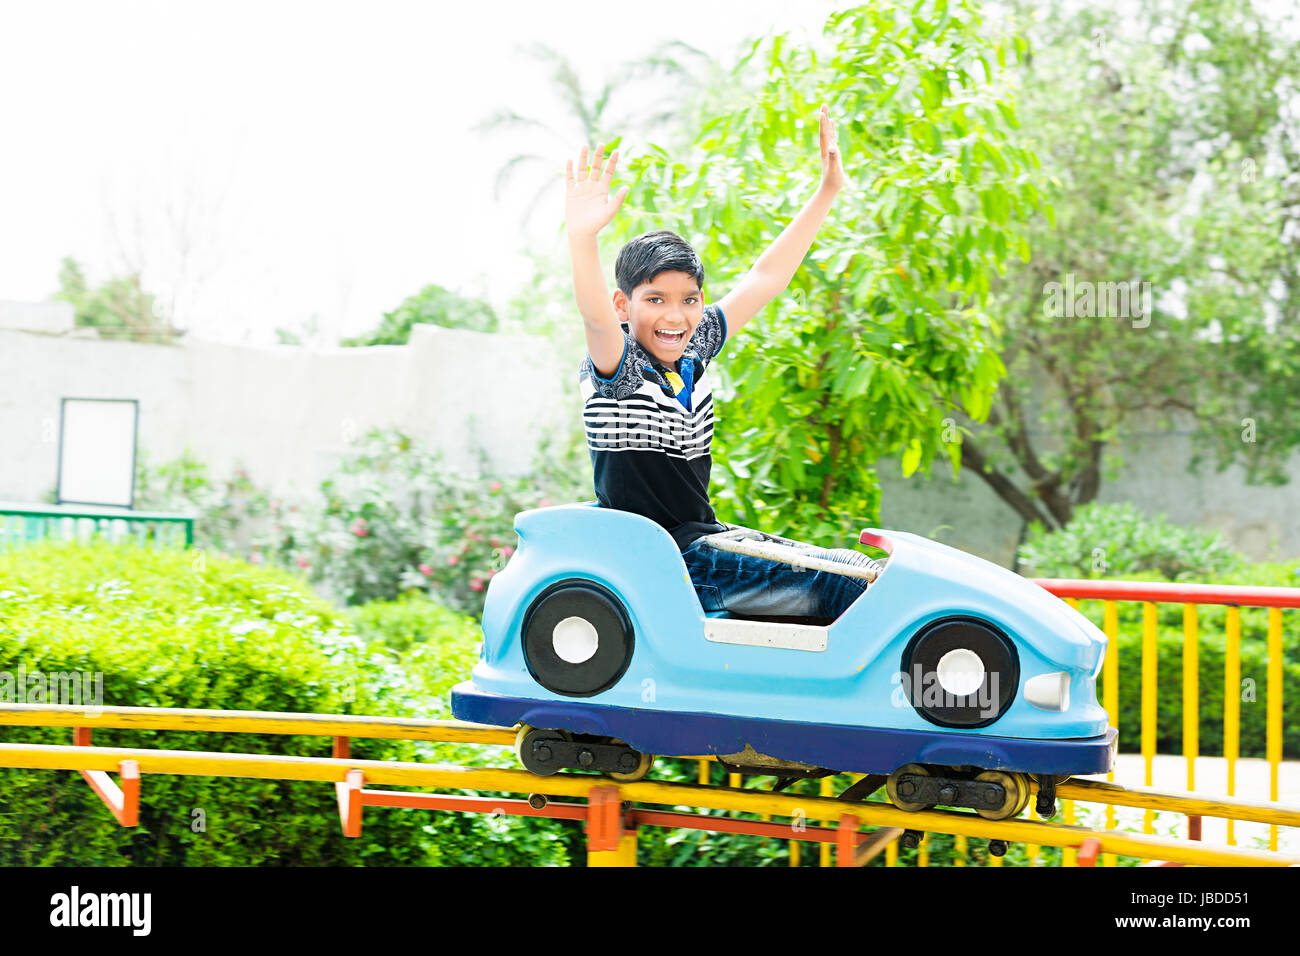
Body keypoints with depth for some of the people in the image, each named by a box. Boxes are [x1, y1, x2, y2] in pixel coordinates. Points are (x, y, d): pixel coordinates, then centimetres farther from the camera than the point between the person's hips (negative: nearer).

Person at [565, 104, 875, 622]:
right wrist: (582, 238, -53)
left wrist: (827, 193, 14)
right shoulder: (615, 367, -13)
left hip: (697, 537, 8)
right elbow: (596, 317, -36)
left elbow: (764, 280, 13)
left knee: (848, 568, 4)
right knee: (832, 587, -16)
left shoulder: (693, 348, 7)